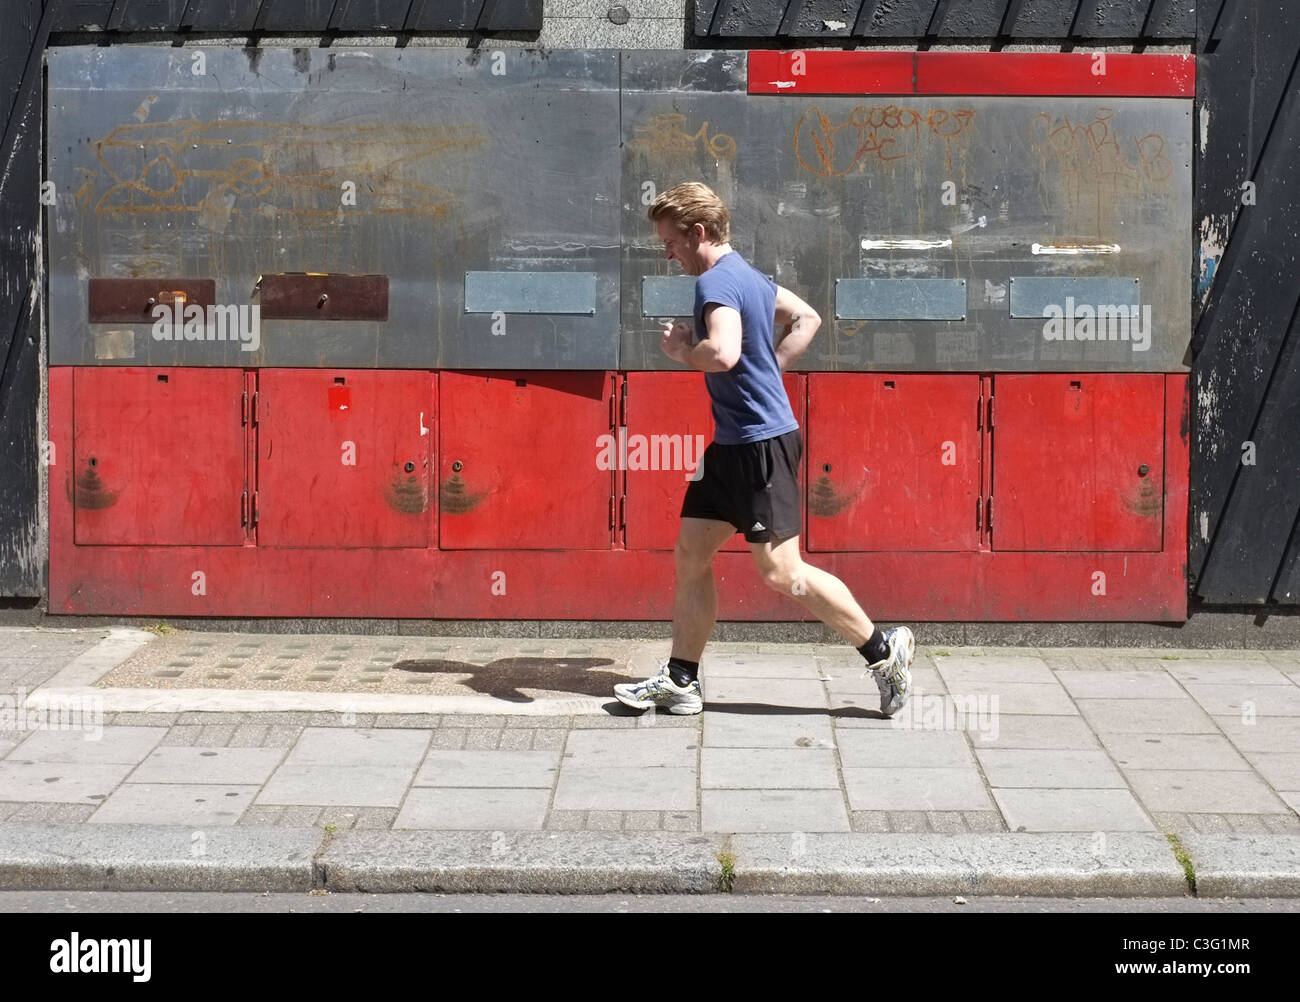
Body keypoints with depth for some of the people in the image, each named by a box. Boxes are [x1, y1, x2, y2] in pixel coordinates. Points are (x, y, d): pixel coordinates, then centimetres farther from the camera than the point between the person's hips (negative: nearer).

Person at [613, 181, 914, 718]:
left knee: (781, 572, -6)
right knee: (691, 556, 10)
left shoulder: (717, 282, -17)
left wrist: (680, 349, -15)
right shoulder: (746, 275, 15)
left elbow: (723, 354, -35)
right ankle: (681, 682, 15)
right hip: (733, 445, 11)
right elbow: (807, 318, 29)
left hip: (762, 444, -11)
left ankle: (883, 649, 6)